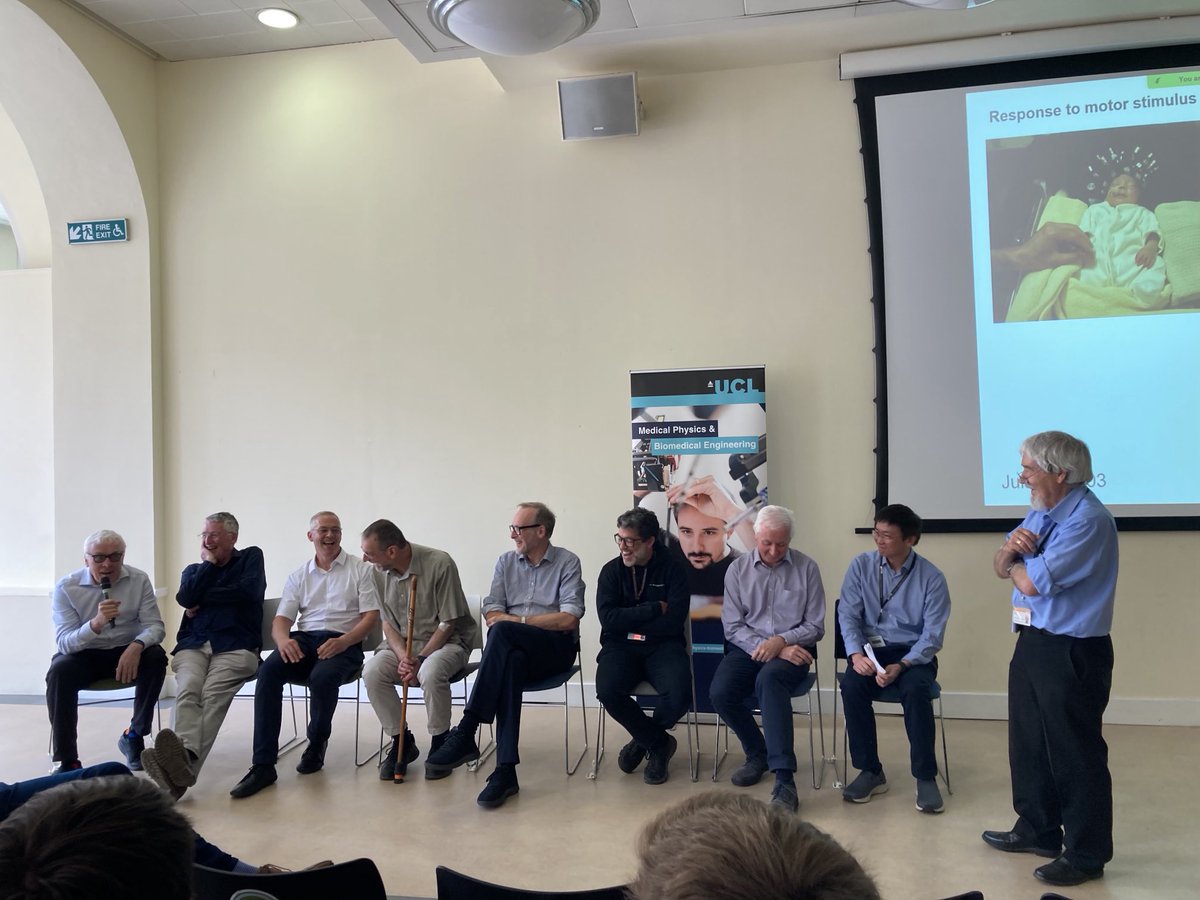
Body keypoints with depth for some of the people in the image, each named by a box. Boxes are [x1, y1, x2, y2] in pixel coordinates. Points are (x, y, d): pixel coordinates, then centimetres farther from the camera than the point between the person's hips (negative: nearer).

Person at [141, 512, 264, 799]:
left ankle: (184, 764, -55)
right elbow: (185, 598, 5)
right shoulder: (194, 569, 29)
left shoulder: (251, 558, 18)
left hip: (235, 646, -3)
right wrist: (208, 563, 11)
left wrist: (203, 599, 4)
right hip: (193, 646, 3)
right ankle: (185, 759, -54)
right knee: (187, 691, -29)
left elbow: (248, 591, -4)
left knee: (212, 694, -31)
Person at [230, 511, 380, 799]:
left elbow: (371, 616, 0)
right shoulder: (298, 576, 19)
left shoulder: (359, 569, 8)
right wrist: (283, 640, -14)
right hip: (304, 640, 3)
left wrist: (342, 642, -17)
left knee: (323, 676, -36)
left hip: (344, 643, -3)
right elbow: (280, 620, 11)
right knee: (268, 669, -28)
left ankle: (316, 744, -5)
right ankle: (263, 765, -28)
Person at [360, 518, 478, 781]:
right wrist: (402, 656, -14)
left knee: (431, 672, -36)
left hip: (446, 641, -5)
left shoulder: (439, 563, -19)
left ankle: (440, 744, -11)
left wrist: (420, 660, -21)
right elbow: (388, 623, 4)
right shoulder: (381, 572, -2)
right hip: (403, 643, 5)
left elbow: (447, 624, -14)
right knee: (372, 673, -23)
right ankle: (401, 741, -3)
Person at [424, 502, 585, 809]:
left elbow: (569, 619, -7)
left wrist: (518, 620, -7)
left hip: (556, 648, -3)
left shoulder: (567, 562, 3)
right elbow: (491, 615, 7)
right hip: (513, 647, 3)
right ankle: (505, 770, -38)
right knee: (510, 662, -36)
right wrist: (518, 622, -11)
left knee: (502, 632, -34)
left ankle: (465, 732, -34)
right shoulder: (506, 562, 16)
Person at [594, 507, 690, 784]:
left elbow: (673, 623, -9)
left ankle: (644, 741, 4)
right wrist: (654, 609, -10)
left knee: (678, 695, -30)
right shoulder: (612, 570, 5)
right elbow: (608, 617, -8)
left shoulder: (673, 570, 1)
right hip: (620, 647, 1)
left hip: (662, 646, -1)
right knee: (608, 691, -29)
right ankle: (659, 743, -3)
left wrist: (630, 622, -6)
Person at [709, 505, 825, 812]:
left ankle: (784, 781, -39)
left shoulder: (806, 568, 1)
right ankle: (757, 753, 3)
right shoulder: (737, 569, 4)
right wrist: (766, 648, -15)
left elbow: (815, 627, 2)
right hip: (748, 648, 3)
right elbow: (732, 626, 0)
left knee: (769, 679, -36)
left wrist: (781, 641, -16)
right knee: (720, 693, -26)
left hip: (791, 649, -2)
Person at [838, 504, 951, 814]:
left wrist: (901, 666, -24)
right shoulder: (861, 565, -1)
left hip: (914, 653, -2)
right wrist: (855, 654, -20)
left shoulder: (931, 578, -7)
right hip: (870, 648, 2)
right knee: (851, 686, -29)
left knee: (915, 690, -34)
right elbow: (848, 614, -2)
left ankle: (926, 777, -17)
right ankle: (870, 771, -12)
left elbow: (933, 635, -10)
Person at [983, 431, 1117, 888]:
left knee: (1074, 755, 3)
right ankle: (1037, 830, 34)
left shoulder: (1088, 519, -20)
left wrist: (1018, 560, -1)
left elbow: (1031, 583, -23)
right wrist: (1011, 547, -10)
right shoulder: (1041, 512, 10)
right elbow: (1001, 568, 12)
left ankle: (1085, 855, 17)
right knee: (1028, 743, 18)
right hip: (1032, 641, 9)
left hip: (1071, 652, -9)